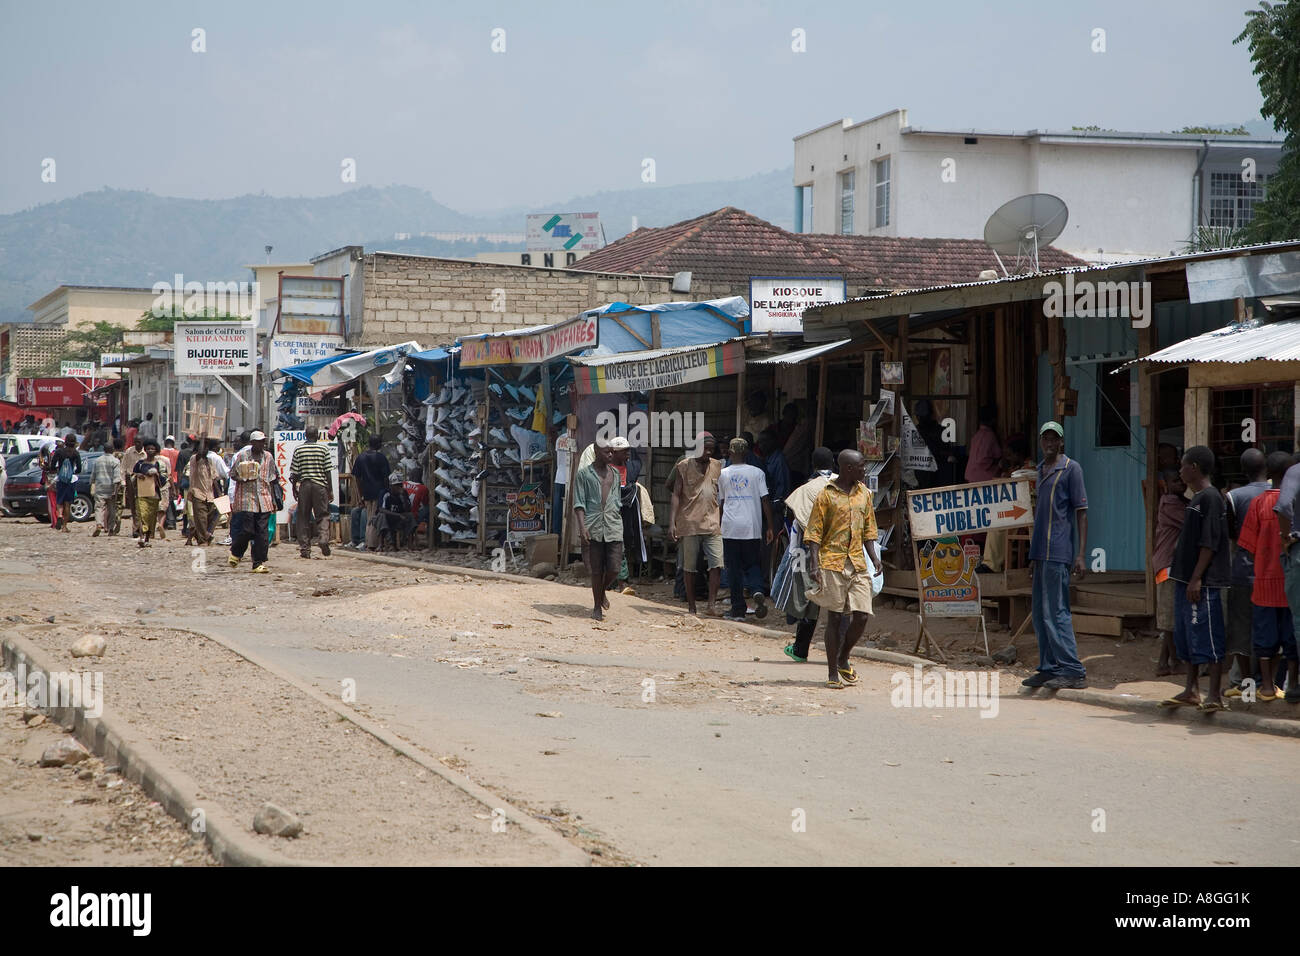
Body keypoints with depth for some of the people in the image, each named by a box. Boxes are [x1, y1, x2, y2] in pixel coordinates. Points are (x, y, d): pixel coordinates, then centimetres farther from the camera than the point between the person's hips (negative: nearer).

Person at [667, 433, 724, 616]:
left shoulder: (718, 467, 12)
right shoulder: (684, 466, 2)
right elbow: (676, 495, -1)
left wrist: (723, 523, 16)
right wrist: (672, 523, -10)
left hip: (713, 524, 2)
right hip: (689, 524, -2)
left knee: (717, 564, -11)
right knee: (689, 566, 4)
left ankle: (712, 603, -8)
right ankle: (691, 606, 12)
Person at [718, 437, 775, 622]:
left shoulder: (723, 474, 3)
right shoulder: (757, 473, 1)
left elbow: (721, 501, 12)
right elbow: (765, 500, -2)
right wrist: (770, 527, 2)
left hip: (730, 528, 0)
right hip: (752, 528, 0)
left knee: (733, 569, 4)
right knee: (752, 565, 12)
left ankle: (738, 610, 2)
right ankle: (758, 592, -17)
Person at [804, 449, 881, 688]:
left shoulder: (863, 493, 14)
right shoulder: (826, 494, -3)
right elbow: (814, 533, -3)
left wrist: (875, 558, 8)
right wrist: (814, 563, -13)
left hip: (858, 563, 5)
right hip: (832, 563, -5)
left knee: (862, 615, -3)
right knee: (834, 617, -2)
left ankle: (843, 659, 21)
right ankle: (833, 672, 6)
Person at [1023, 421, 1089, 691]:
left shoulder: (1071, 468, -5)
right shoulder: (1040, 470, 19)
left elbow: (1081, 512, -9)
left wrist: (1080, 554, -15)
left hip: (1058, 552, -9)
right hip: (1040, 552, 9)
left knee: (1055, 612, -12)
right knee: (1040, 613, 11)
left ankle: (1073, 671, -10)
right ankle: (1048, 668, 18)